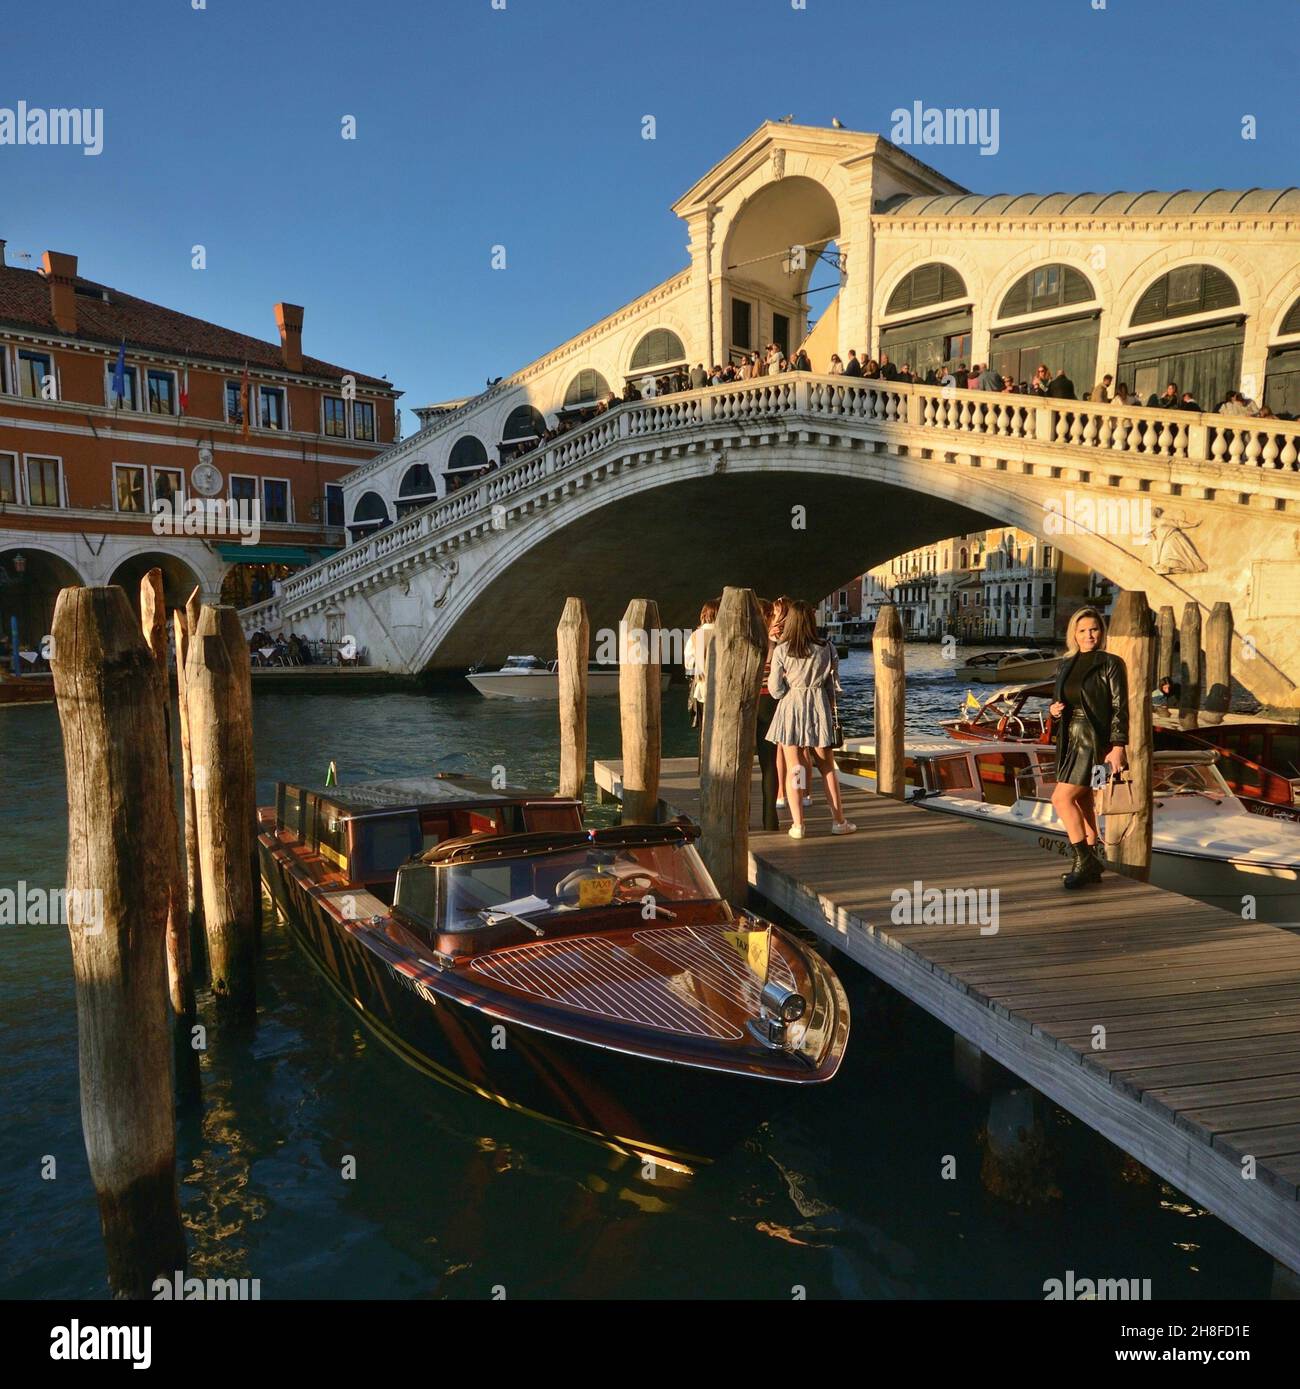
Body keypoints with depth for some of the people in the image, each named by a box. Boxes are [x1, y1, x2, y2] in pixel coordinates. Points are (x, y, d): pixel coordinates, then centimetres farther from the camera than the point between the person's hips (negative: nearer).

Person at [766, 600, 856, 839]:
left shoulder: (781, 650, -8)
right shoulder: (825, 648, -2)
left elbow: (775, 689, -7)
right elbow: (831, 684, 5)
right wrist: (831, 710, 18)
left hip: (790, 708, -1)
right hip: (818, 706, 2)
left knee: (792, 768, 5)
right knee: (827, 767, 12)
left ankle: (797, 824, 2)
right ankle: (838, 821, 18)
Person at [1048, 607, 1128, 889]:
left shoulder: (1110, 664, -7)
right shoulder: (1066, 665, 11)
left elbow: (1120, 707, -11)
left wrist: (1118, 747, -18)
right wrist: (1053, 709, -4)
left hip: (1095, 742, -7)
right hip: (1071, 741, 7)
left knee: (1062, 798, -14)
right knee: (1082, 802, 12)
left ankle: (1084, 860, -3)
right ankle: (1091, 862, 22)